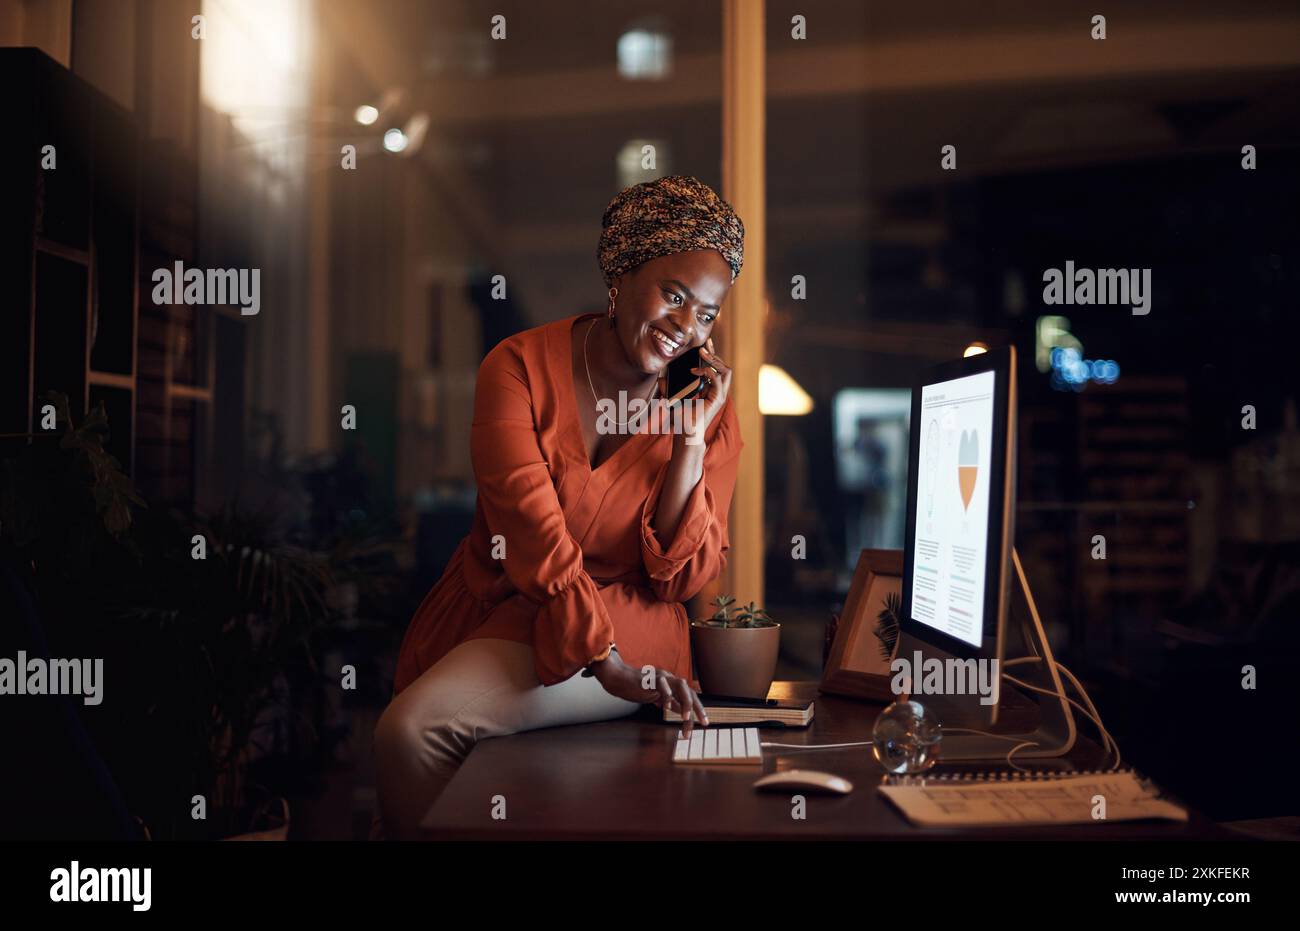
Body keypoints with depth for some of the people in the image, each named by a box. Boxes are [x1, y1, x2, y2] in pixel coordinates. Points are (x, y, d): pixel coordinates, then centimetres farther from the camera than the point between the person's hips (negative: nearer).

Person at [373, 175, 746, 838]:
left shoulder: (710, 412, 0)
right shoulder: (521, 366, -6)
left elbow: (681, 579, -3)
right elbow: (532, 531, -17)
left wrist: (691, 440, -13)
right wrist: (607, 661, -26)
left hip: (628, 620, -1)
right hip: (494, 601, 1)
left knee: (415, 727, -22)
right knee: (404, 734, -24)